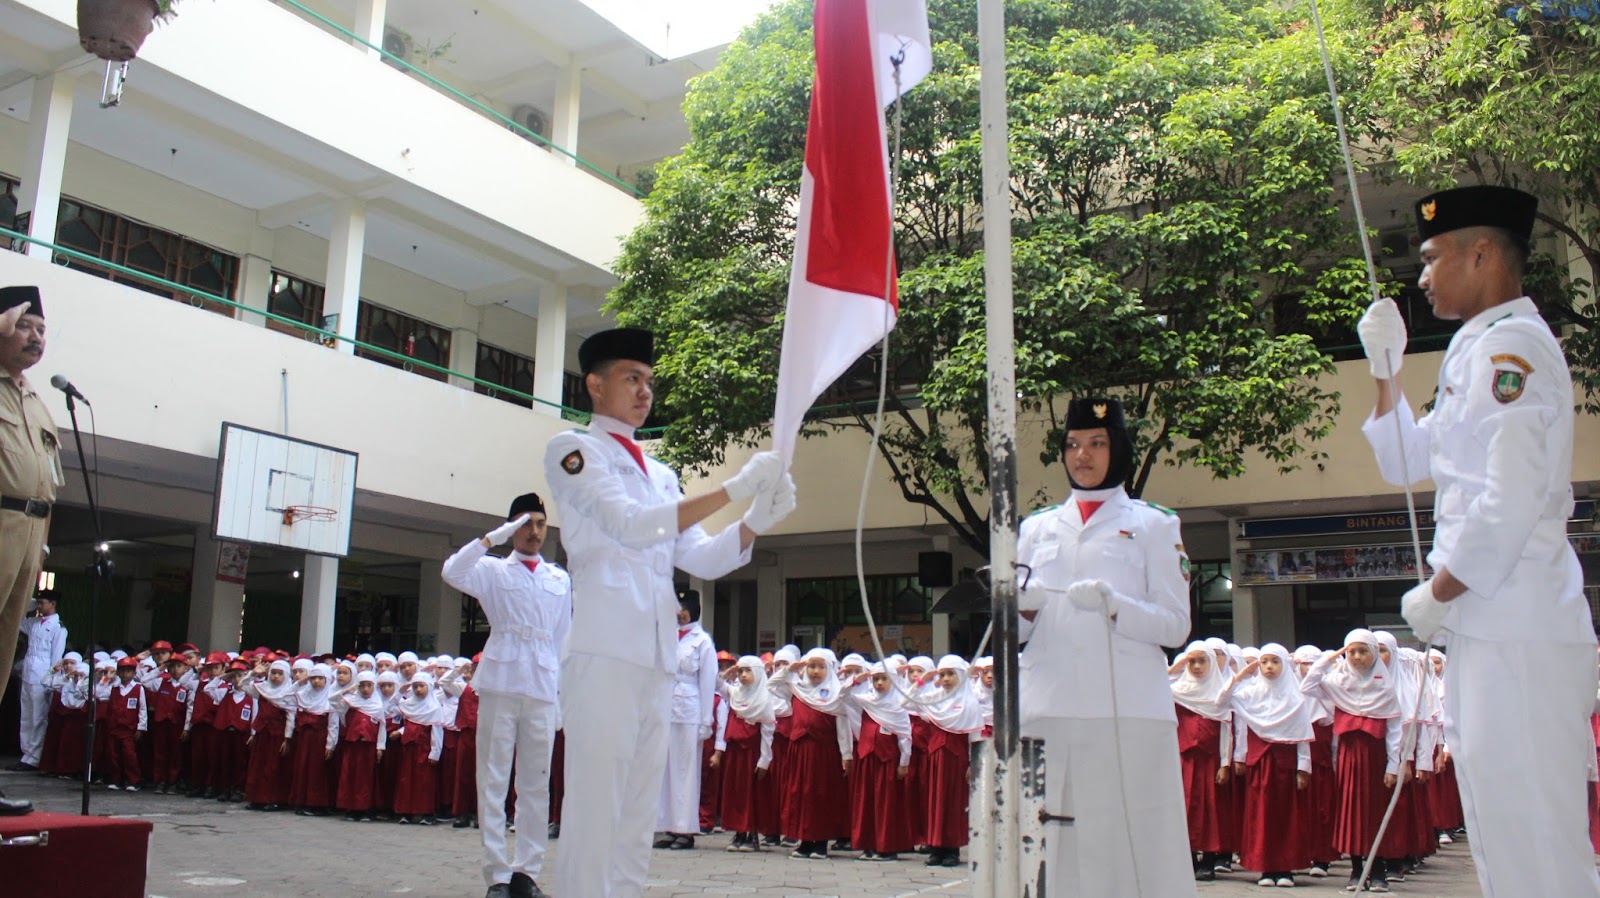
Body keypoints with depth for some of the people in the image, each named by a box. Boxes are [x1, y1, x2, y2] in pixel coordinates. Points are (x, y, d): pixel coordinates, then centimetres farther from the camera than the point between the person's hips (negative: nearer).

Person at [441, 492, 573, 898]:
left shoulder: (561, 579, 16)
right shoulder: (493, 570, 9)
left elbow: (563, 638, 16)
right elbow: (453, 572, -11)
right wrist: (493, 538, -13)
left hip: (542, 689, 3)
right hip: (500, 685, -2)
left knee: (536, 784, 4)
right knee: (494, 781, -2)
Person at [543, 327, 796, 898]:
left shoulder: (661, 476, 23)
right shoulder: (573, 450, 3)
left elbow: (699, 560, 16)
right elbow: (631, 525, -12)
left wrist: (756, 520, -2)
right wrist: (732, 488, -15)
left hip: (658, 660, 7)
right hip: (605, 654, -7)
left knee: (637, 822, 9)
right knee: (595, 816, -8)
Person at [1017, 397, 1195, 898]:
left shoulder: (1153, 524, 10)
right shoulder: (1037, 528, 18)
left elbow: (1174, 625, 1)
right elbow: (1015, 628, 18)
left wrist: (1112, 605, -16)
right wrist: (1025, 607, -5)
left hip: (1128, 708, -2)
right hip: (1049, 706, 3)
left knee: (1136, 839, -7)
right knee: (1057, 843, 0)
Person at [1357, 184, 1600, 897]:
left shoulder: (1509, 344, -13)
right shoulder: (1479, 348, 19)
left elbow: (1512, 498, -22)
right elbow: (1406, 462, 26)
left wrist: (1438, 593, -12)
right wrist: (1384, 368, 18)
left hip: (1518, 629, -10)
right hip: (1489, 624, 10)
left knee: (1534, 838, -5)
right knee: (1500, 829, 17)